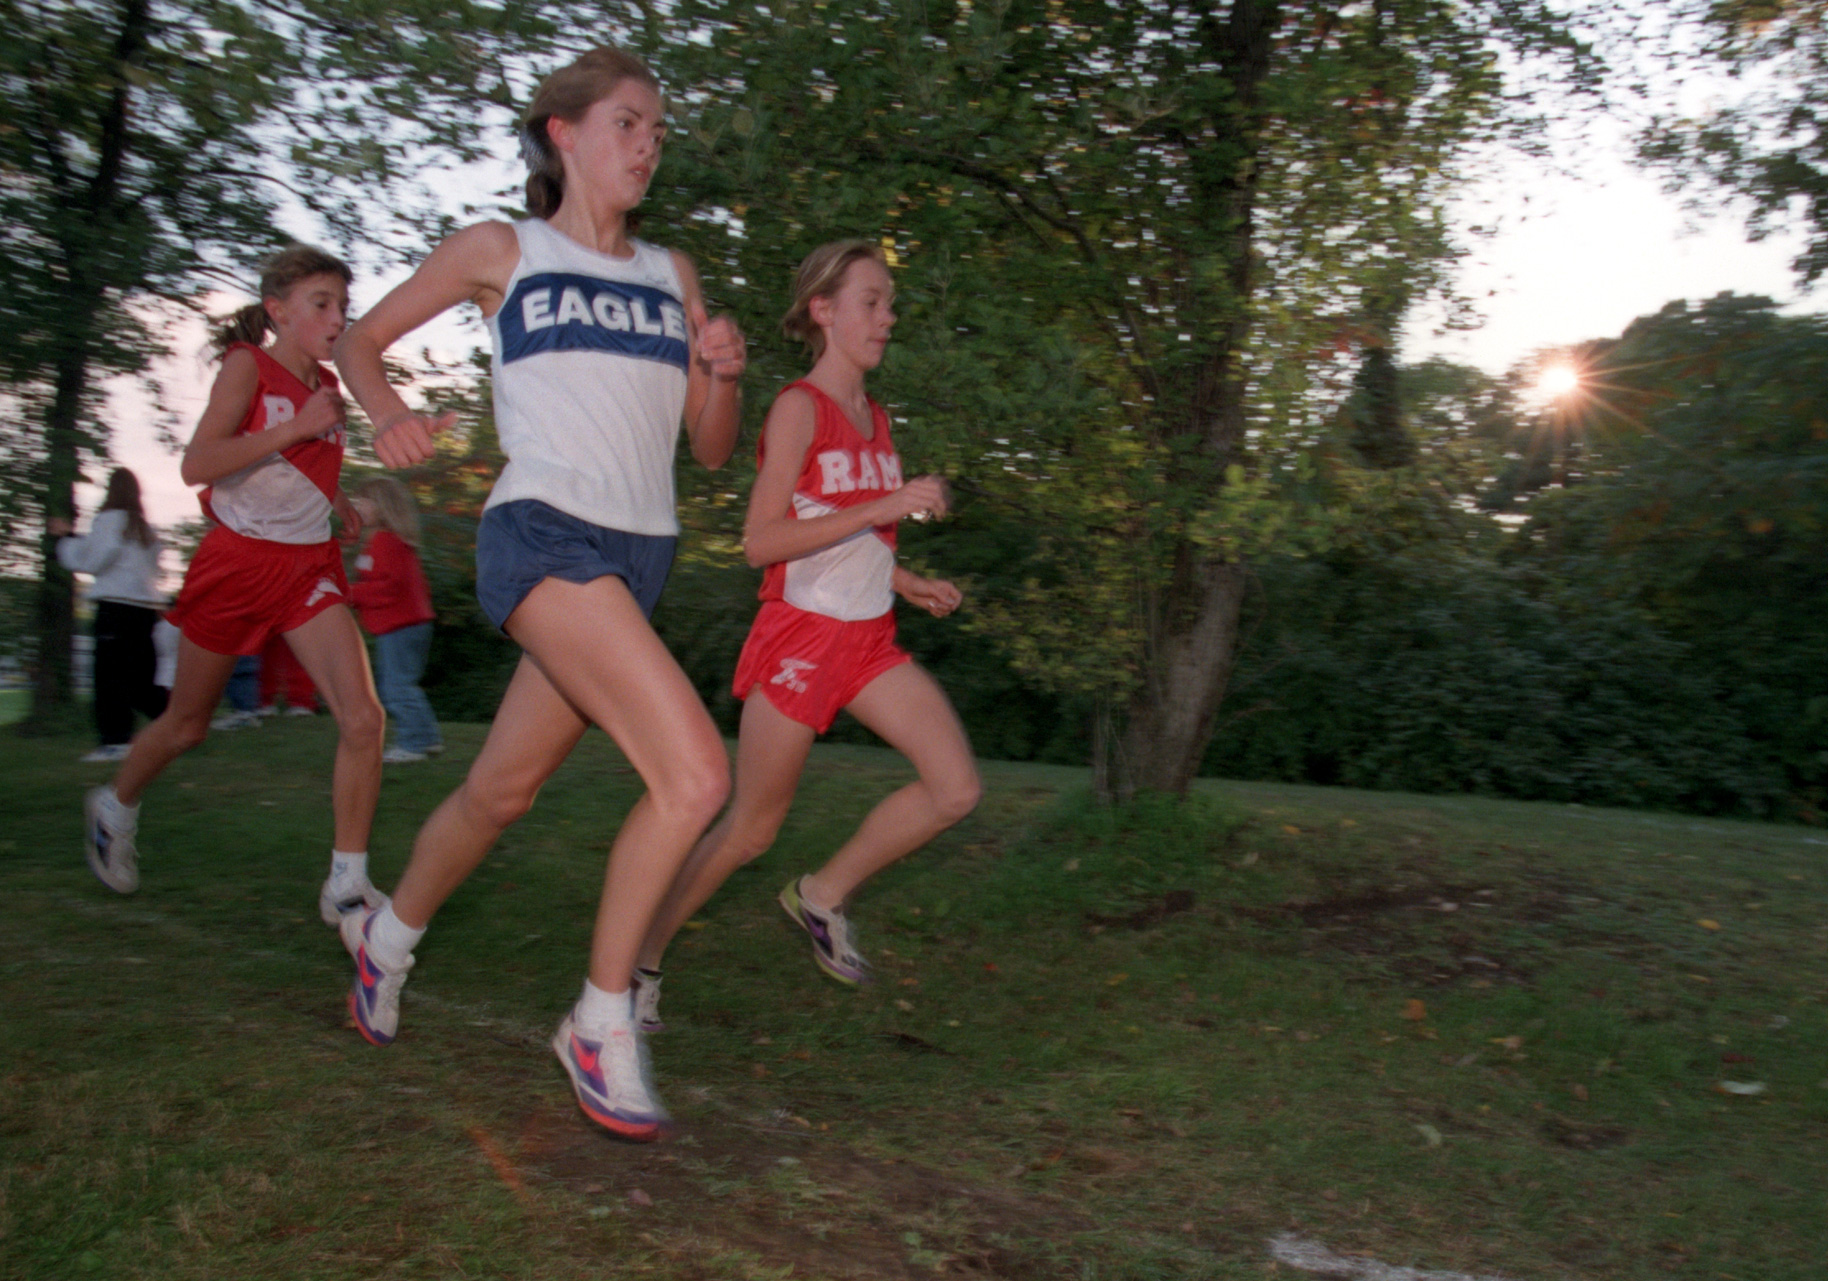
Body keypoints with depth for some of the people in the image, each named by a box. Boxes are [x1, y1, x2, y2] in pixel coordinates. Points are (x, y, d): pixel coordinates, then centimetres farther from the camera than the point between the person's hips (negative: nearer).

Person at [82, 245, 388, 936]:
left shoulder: (326, 387, 8)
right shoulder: (248, 366, -9)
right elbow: (197, 465, -23)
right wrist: (298, 426, -27)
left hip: (310, 568, 4)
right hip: (237, 561, -4)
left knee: (362, 718, -16)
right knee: (187, 724, 14)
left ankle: (346, 884, -7)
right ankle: (115, 806, 47)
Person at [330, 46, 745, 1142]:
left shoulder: (673, 274, 18)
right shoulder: (502, 251, 6)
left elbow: (715, 449, 17)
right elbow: (364, 339, 15)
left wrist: (725, 373, -3)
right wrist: (389, 414, -6)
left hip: (639, 558, 6)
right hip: (543, 537, -6)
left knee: (503, 789, 15)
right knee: (696, 775, -21)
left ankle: (389, 935, 42)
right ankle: (602, 1023, -3)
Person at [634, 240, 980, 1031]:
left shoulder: (874, 417, 13)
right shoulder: (799, 408, -11)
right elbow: (761, 542, -19)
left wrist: (904, 582, 8)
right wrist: (884, 507, -22)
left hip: (869, 638, 7)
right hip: (799, 636, -7)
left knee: (956, 789, -5)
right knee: (752, 828, 3)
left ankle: (823, 894, 14)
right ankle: (639, 962, 24)